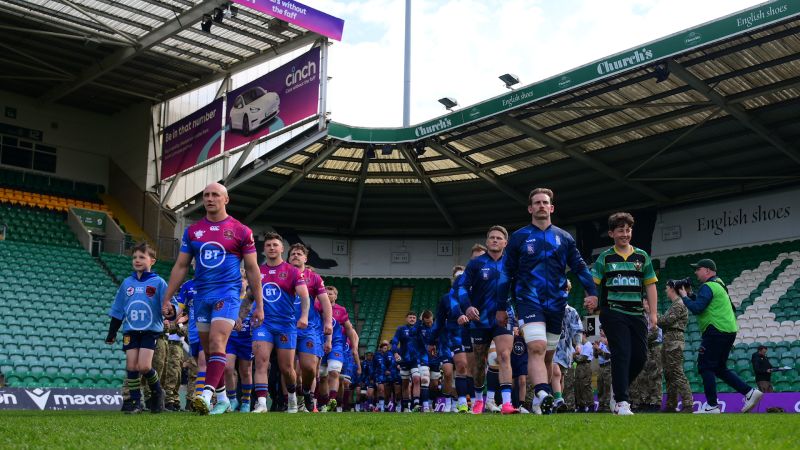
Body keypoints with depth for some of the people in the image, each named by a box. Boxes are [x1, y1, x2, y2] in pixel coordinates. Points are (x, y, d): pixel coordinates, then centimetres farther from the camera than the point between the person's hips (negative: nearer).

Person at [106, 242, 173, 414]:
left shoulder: (158, 282, -3)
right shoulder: (127, 283, 9)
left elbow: (169, 304, -8)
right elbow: (118, 310, 15)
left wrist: (170, 311, -33)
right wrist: (112, 333, 15)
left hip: (150, 330, -4)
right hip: (130, 330, 4)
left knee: (144, 366, -13)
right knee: (131, 366, -4)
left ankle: (157, 392, 14)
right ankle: (135, 402, 6)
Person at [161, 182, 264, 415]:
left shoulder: (241, 231, 0)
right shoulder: (192, 230, 10)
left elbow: (252, 269, 2)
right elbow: (180, 267, 13)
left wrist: (259, 305, 0)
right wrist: (167, 299, 7)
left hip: (227, 294, -5)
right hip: (201, 296, 5)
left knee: (217, 344, -20)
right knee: (208, 350, 9)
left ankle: (206, 396, -30)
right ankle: (222, 398, 21)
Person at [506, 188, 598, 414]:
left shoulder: (564, 238, 12)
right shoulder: (519, 237, 6)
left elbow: (580, 267, 9)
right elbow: (508, 274, 9)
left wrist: (592, 292, -7)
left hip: (556, 303, 3)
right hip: (529, 300, -3)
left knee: (548, 355, 10)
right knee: (537, 348, -23)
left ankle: (542, 399, 20)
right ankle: (542, 394, -38)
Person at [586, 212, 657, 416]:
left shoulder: (642, 256, 11)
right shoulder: (605, 258, 4)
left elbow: (650, 285, 13)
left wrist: (653, 313, 7)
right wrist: (592, 301, -24)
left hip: (637, 313, 4)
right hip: (613, 313, -4)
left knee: (640, 356, 2)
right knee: (621, 355, -11)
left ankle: (619, 389, 25)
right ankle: (622, 401, -8)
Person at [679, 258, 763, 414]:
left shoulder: (708, 286, -10)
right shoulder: (718, 284, 22)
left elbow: (696, 308, -19)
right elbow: (703, 303, 24)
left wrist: (684, 296, -5)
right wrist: (690, 295, 15)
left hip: (717, 331, -10)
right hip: (729, 331, 10)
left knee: (705, 367, -6)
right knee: (719, 368, 16)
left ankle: (712, 406, -8)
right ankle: (750, 392, 9)